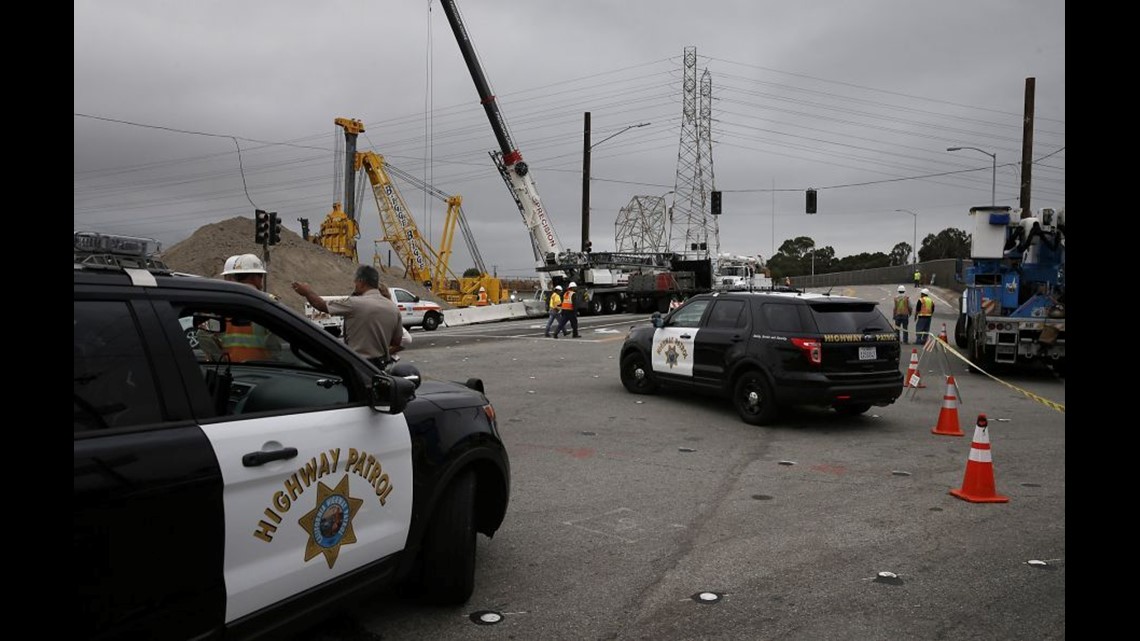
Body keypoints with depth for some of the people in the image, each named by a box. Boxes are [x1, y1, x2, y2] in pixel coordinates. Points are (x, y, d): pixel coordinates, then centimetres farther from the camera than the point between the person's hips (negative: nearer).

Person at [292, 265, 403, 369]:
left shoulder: (355, 303, -13)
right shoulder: (393, 308, 3)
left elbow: (322, 305, 2)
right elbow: (396, 342, 9)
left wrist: (307, 291, 19)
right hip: (381, 367, 7)